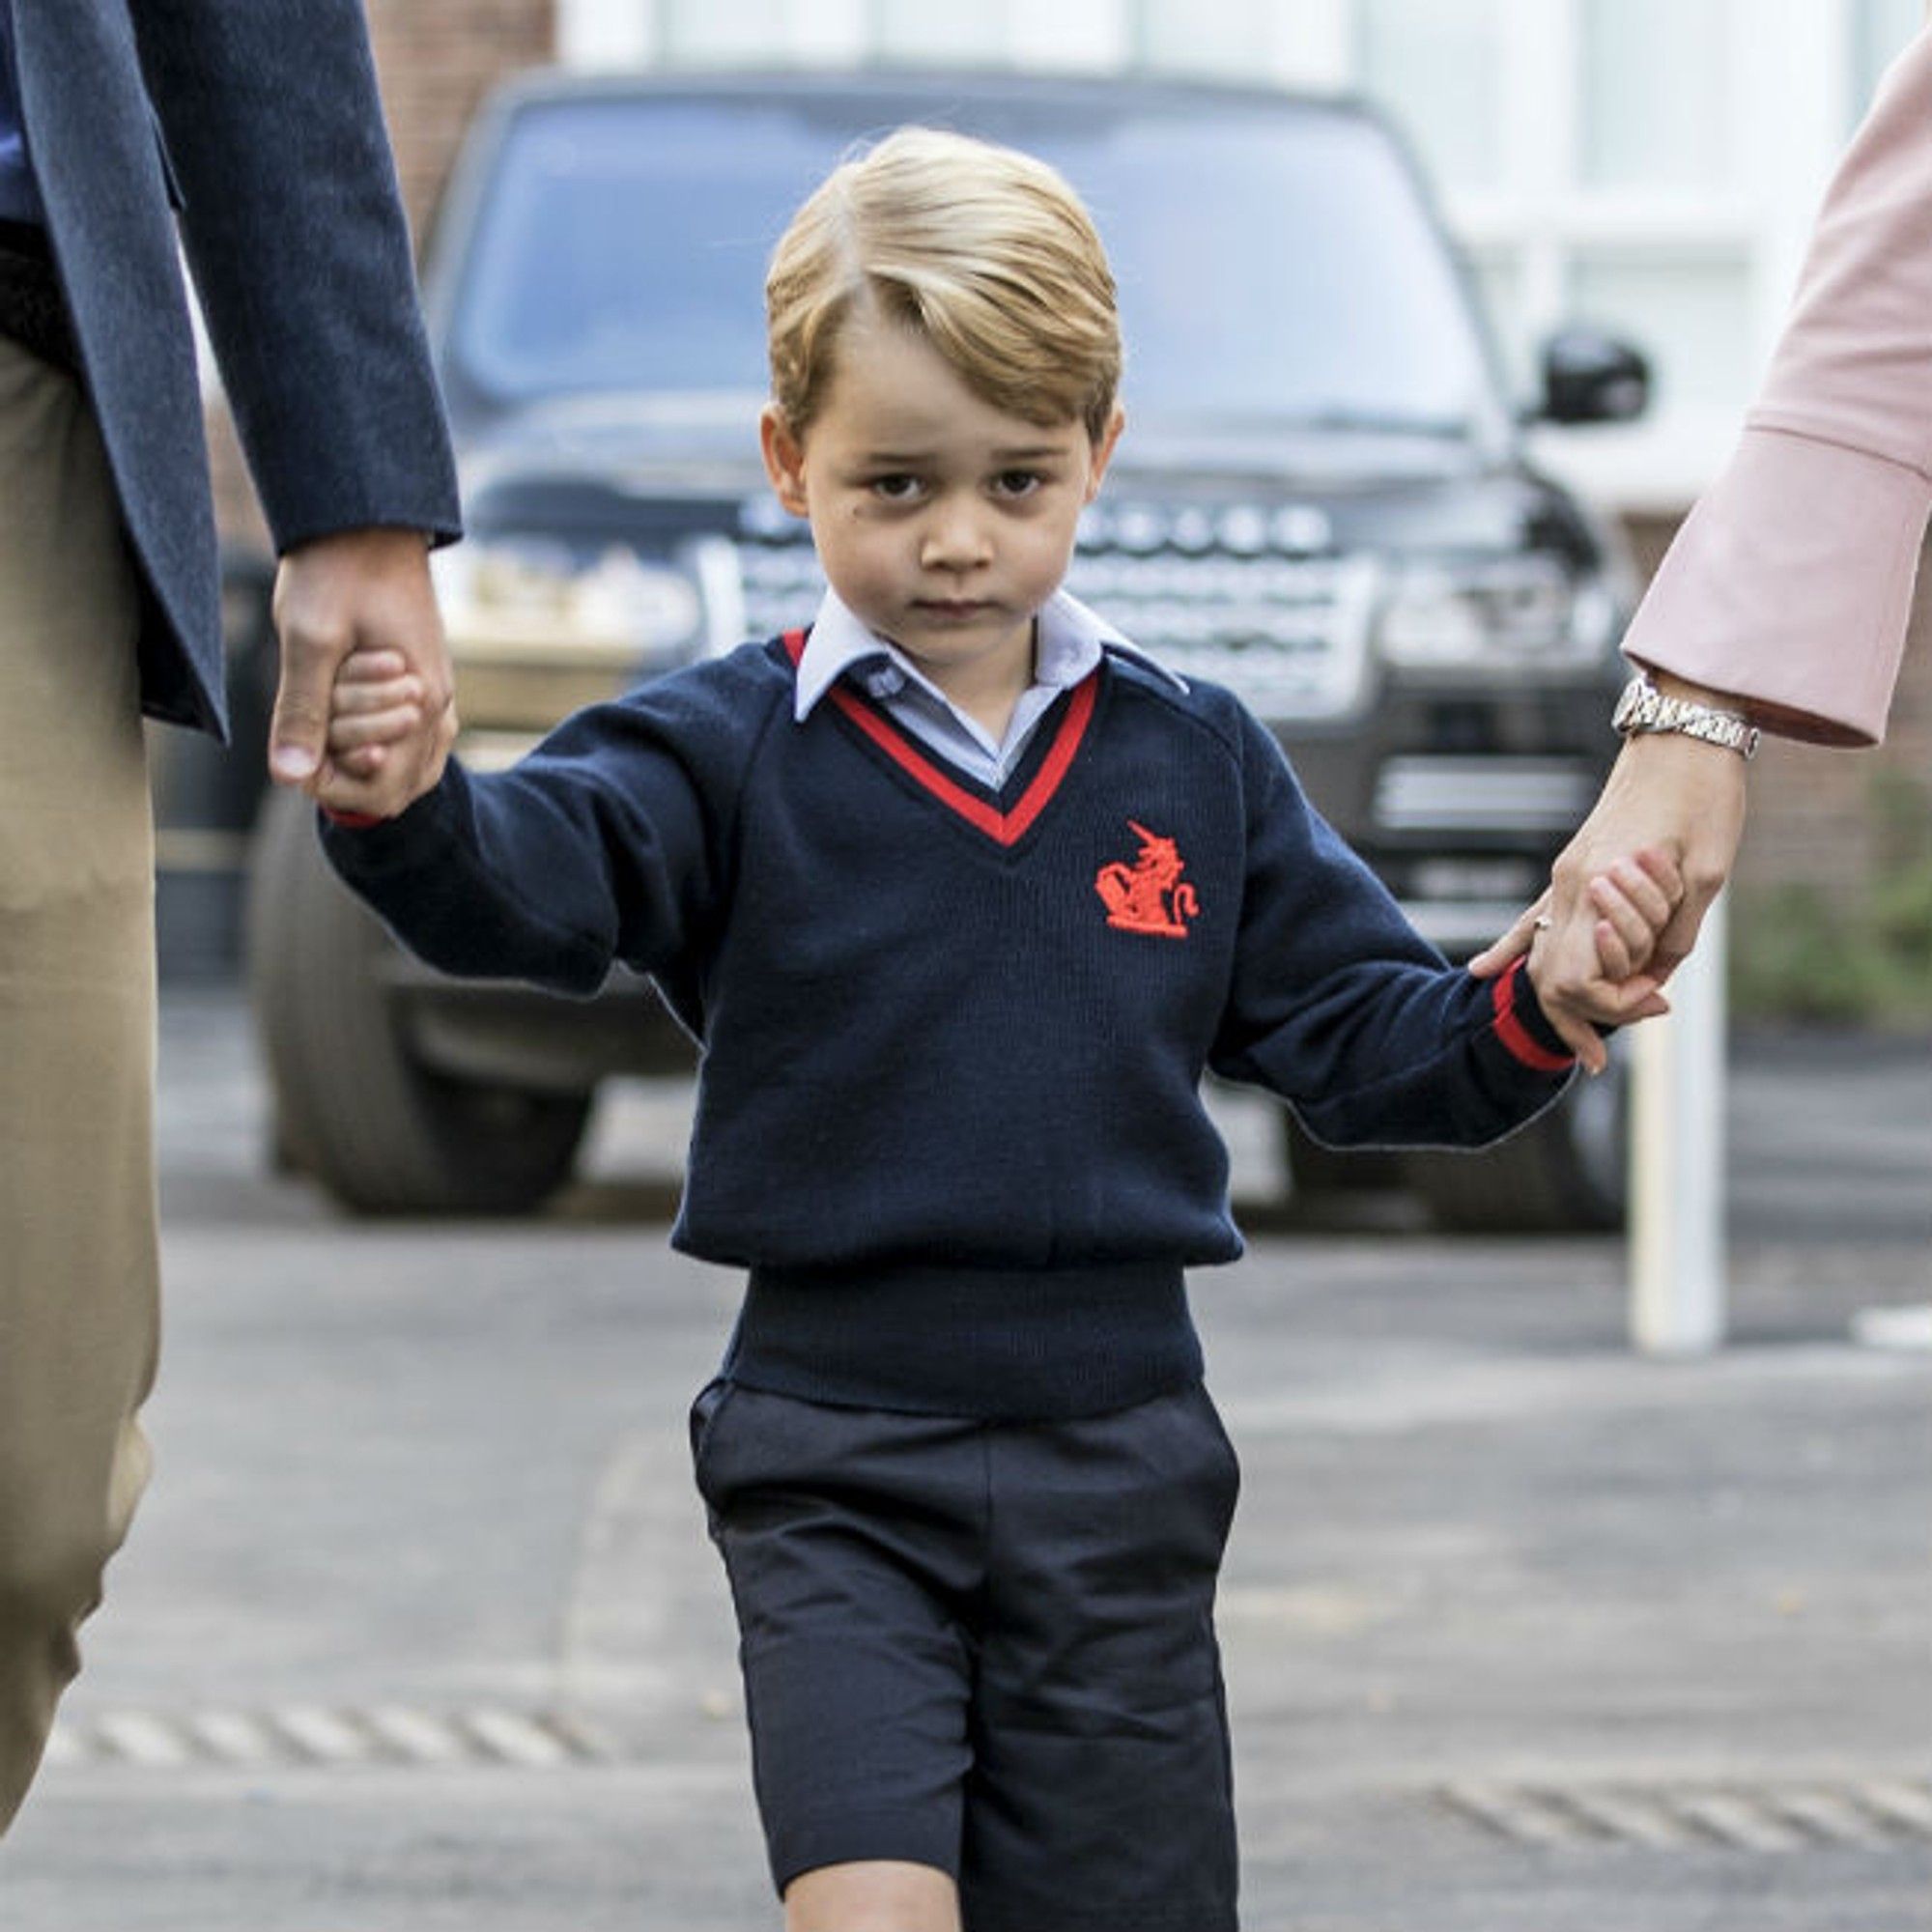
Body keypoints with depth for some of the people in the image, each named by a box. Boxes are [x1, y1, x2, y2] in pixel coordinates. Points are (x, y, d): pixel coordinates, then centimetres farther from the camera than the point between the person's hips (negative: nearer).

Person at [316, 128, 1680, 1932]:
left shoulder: (1198, 764, 7)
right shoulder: (733, 754, -3)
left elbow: (1359, 1040, 10)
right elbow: (531, 878, -21)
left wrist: (1532, 1009, -11)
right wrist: (403, 806, -44)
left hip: (1118, 1455, 3)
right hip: (834, 1456, -3)